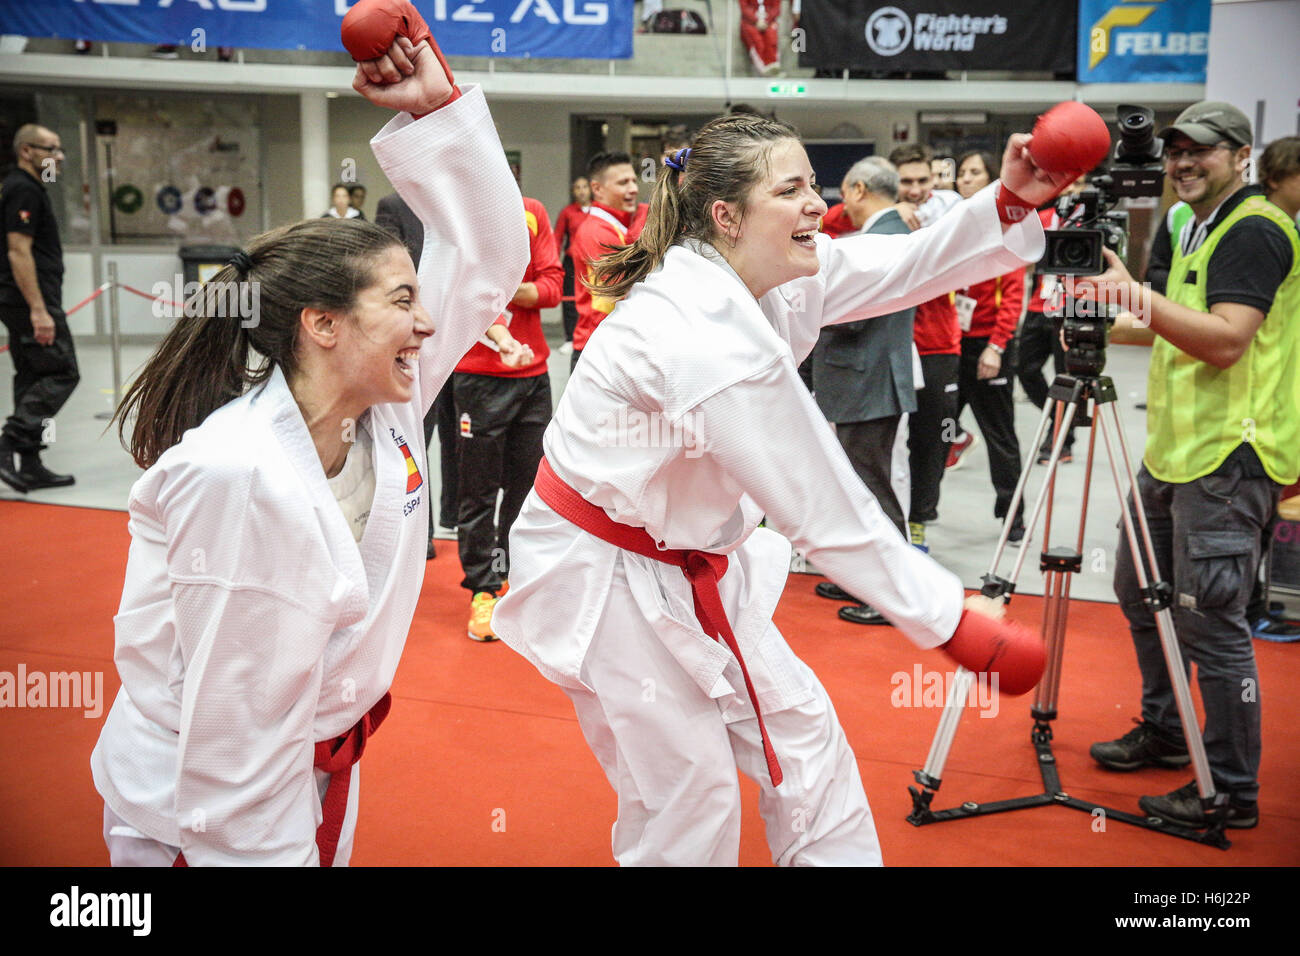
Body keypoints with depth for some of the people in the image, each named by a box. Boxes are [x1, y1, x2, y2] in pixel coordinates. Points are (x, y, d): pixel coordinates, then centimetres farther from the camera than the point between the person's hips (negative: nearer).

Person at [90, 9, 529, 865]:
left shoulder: (387, 404, -8)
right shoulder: (239, 480, -32)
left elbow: (489, 255, -4)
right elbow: (238, 723, -25)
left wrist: (438, 107, -11)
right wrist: (263, 851, -17)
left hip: (323, 779, 8)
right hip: (203, 819, -7)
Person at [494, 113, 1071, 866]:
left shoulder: (761, 274, -4)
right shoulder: (711, 338, -31)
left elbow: (905, 266, 2)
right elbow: (825, 510, -28)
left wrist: (1012, 202, -16)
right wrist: (956, 623, -22)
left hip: (688, 563, 9)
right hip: (608, 577, -9)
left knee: (801, 732, 13)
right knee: (689, 802, 0)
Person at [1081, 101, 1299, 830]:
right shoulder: (1197, 228, 19)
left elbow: (1226, 339, -23)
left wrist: (1142, 296, -31)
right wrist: (1108, 324, 18)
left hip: (1228, 458, -10)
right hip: (1173, 448, 10)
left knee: (1210, 622, -7)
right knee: (1140, 594, 18)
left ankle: (1233, 791, 5)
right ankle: (1164, 733, 35)